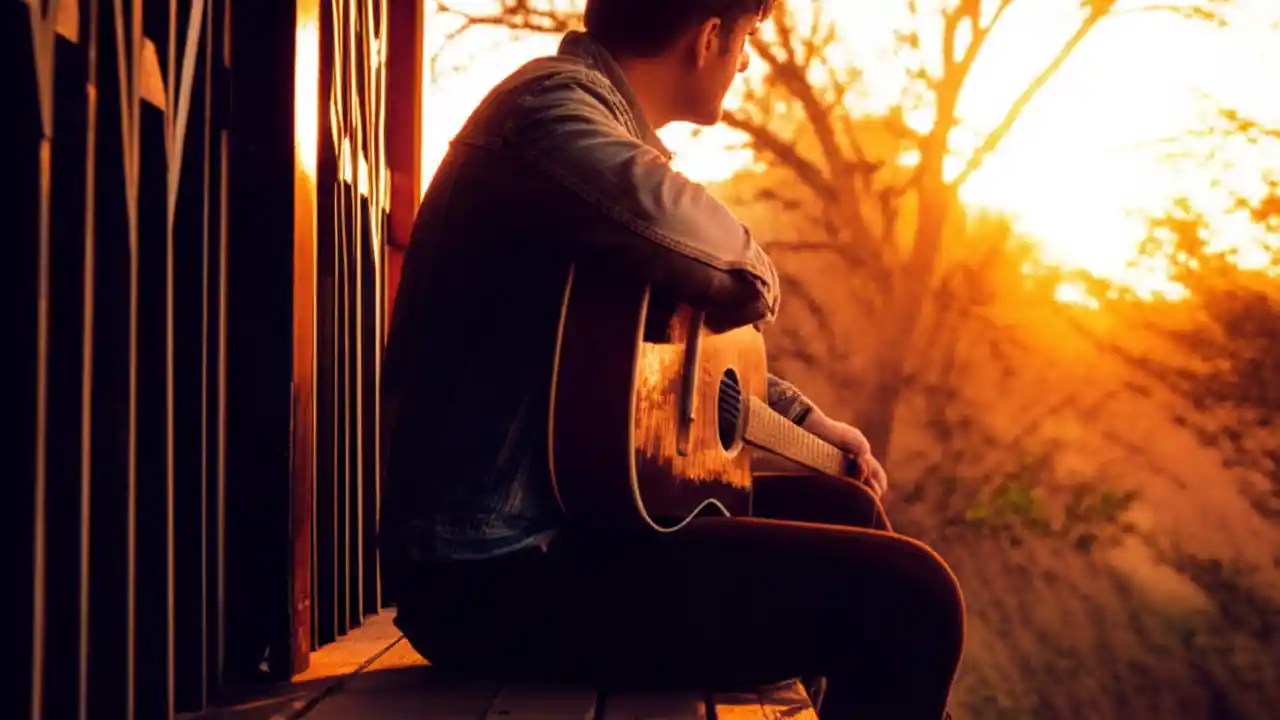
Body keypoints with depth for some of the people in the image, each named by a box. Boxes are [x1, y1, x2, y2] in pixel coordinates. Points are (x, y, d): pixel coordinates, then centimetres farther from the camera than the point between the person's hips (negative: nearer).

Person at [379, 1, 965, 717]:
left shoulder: (604, 120, 18)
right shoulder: (554, 103, -14)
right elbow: (736, 277, -32)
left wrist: (802, 417, 31)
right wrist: (751, 272, -9)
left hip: (568, 506, 11)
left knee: (846, 510, 24)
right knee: (907, 595, -17)